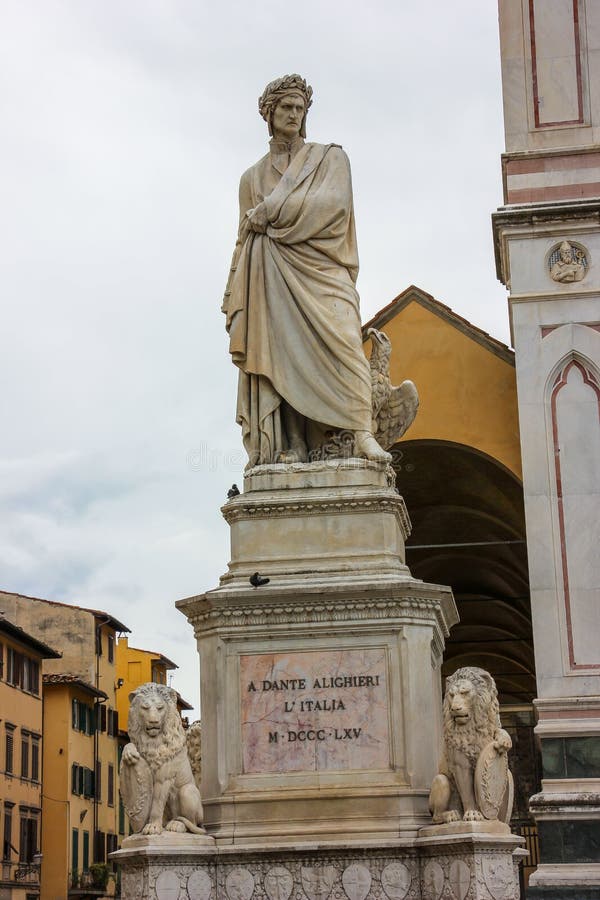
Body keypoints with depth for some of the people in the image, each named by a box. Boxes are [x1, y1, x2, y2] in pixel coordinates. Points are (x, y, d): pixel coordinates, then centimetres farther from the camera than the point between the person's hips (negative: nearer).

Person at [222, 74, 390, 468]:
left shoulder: (330, 157, 16)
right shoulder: (253, 177, 24)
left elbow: (333, 201, -4)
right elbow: (245, 239, 21)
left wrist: (271, 211, -4)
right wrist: (236, 300, 10)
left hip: (318, 266, -2)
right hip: (271, 277, 3)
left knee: (340, 340, -22)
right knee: (279, 351, -12)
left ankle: (362, 435, -30)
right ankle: (290, 447, -19)